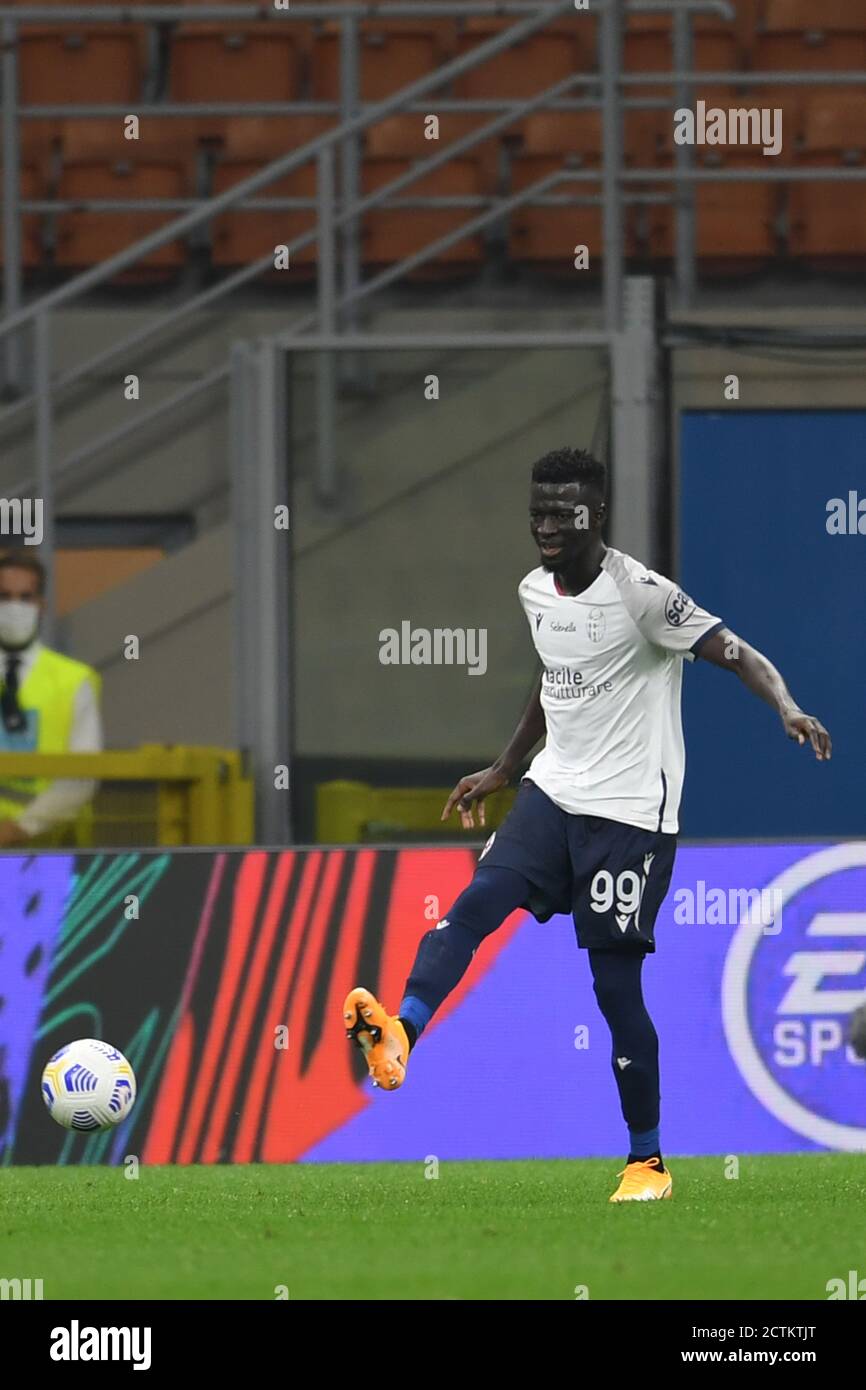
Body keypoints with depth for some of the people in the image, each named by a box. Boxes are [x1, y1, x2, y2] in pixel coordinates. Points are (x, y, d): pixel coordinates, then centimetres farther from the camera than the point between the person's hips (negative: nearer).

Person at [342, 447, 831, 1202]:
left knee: (617, 985, -4)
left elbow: (738, 655, -19)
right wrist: (503, 770, 33)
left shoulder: (639, 593, -14)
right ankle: (400, 1034, -37)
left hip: (631, 812, -6)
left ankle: (648, 1160, 7)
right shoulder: (536, 593, 9)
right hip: (554, 792, 6)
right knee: (476, 900, -20)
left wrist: (789, 709, -37)